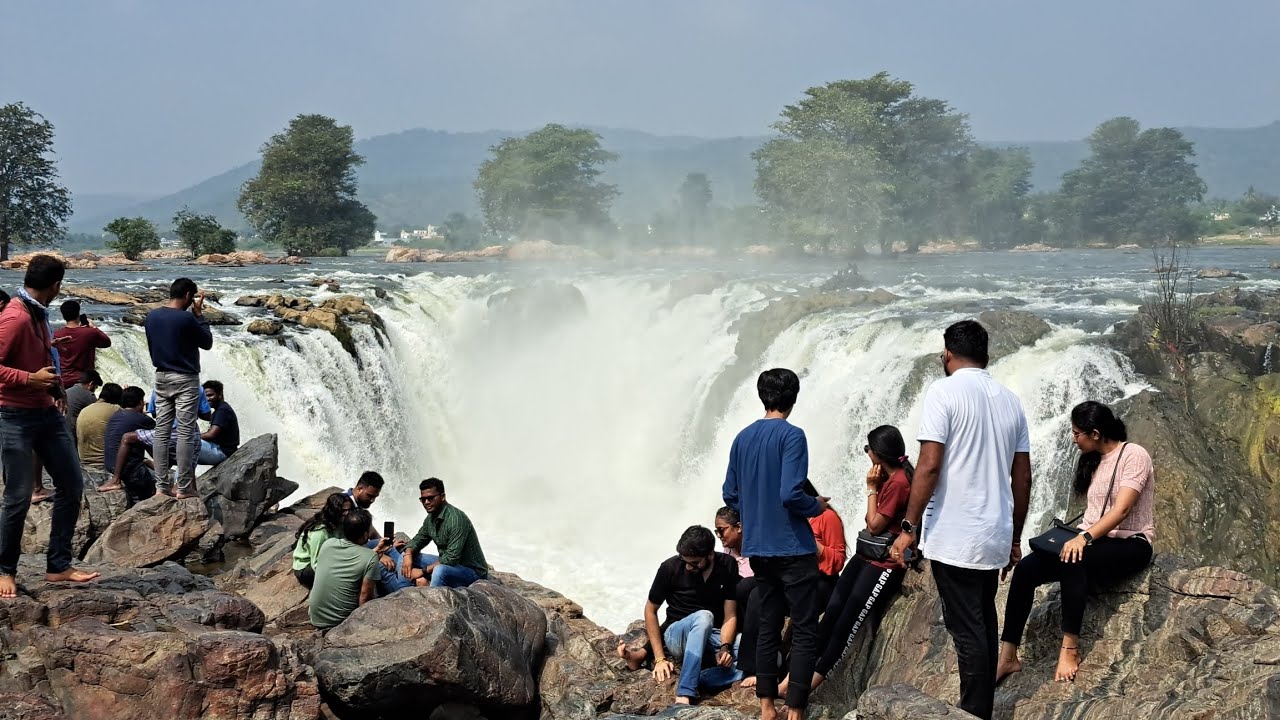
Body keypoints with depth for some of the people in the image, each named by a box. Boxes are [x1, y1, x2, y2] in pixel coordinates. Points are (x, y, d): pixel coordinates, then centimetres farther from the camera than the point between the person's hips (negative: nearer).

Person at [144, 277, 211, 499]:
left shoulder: (152, 316, 4)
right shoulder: (186, 318, -16)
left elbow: (152, 346, 14)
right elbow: (207, 343, -4)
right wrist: (199, 313, -2)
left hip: (161, 377, 6)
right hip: (185, 380, -6)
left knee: (162, 431, 6)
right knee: (186, 433, -3)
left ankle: (162, 485, 7)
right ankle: (184, 487, -3)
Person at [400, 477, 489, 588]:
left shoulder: (456, 518, -25)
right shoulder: (431, 518, 3)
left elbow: (452, 557, -29)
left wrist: (423, 571, -24)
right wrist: (408, 555, -9)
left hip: (472, 570, -9)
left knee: (440, 570, -39)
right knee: (405, 556, 5)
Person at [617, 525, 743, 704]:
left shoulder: (728, 566, -5)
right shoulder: (670, 567, -11)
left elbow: (730, 615, -6)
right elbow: (650, 610, -3)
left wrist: (725, 647, -25)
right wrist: (659, 658, -11)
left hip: (716, 637, 3)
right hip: (677, 634, -3)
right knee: (703, 617, -38)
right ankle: (683, 698, -45)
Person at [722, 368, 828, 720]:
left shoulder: (742, 438, 7)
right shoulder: (791, 435, -12)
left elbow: (730, 495, 11)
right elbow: (790, 494, -21)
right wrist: (817, 506, -2)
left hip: (757, 549, 7)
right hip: (793, 548, -6)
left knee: (768, 626, 14)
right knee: (804, 632, 0)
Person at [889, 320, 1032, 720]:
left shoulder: (944, 391, -8)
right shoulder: (1010, 399, 11)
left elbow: (929, 466, -16)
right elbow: (1023, 478, 12)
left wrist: (908, 528, -11)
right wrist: (1015, 536, 20)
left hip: (953, 537, -7)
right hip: (995, 537, 7)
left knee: (967, 630, -3)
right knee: (983, 625, 16)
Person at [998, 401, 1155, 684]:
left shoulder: (1133, 455, -10)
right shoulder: (1093, 460, 15)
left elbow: (1121, 510, -23)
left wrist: (1085, 537, -33)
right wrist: (1076, 537, -1)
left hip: (1129, 543, -7)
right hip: (1092, 540, 7)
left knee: (1073, 561, -39)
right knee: (1026, 568, -17)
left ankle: (1070, 648, -31)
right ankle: (1008, 656, -17)